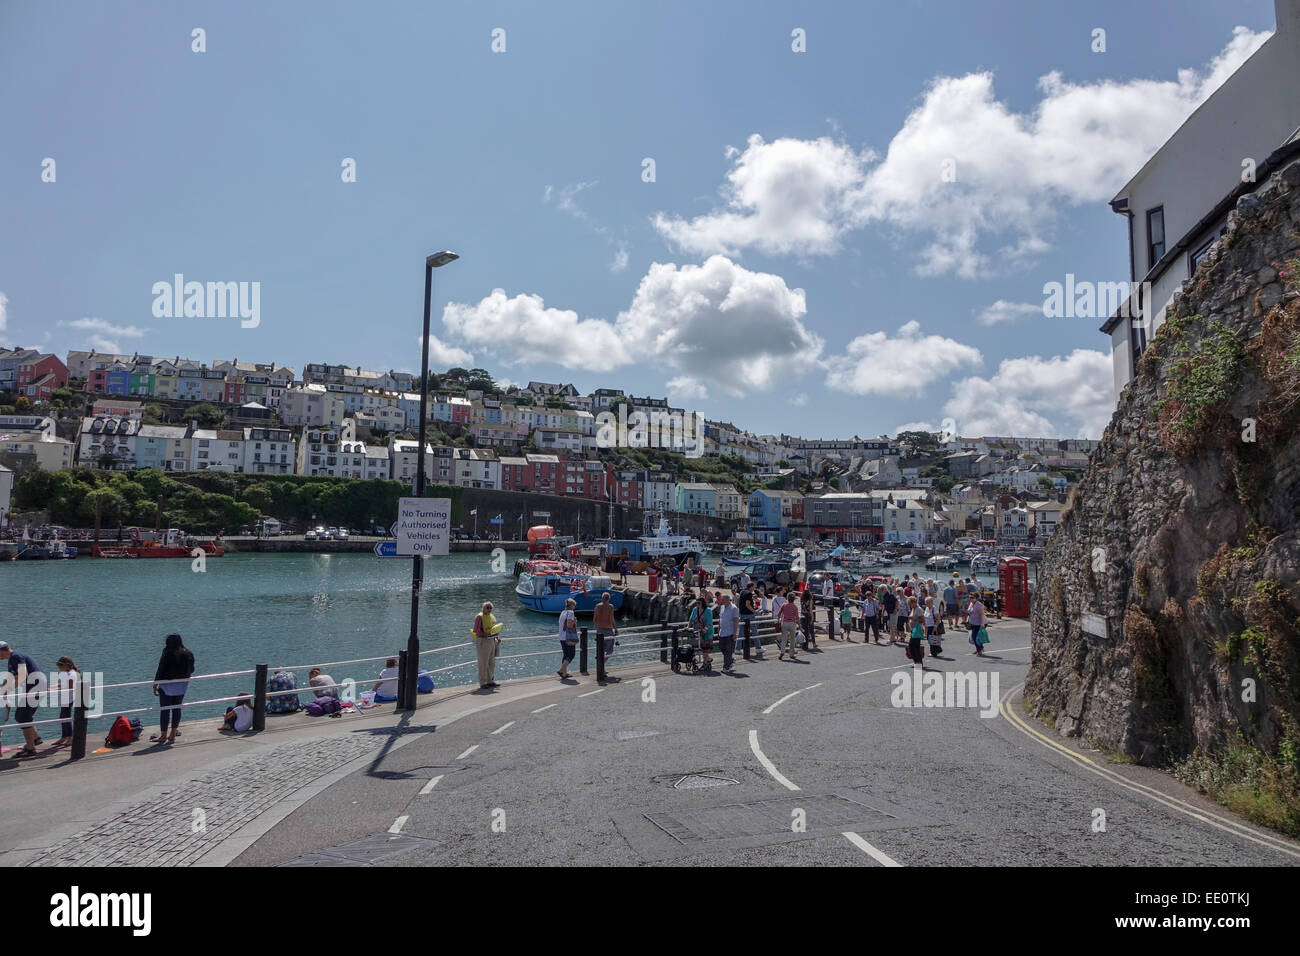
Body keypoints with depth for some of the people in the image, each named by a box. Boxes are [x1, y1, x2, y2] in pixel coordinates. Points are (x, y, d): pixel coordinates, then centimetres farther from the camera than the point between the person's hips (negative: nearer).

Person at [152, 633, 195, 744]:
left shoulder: (168, 653, -13)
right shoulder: (189, 653, 3)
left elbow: (160, 670, -13)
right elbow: (191, 670, 11)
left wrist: (155, 685, -7)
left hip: (167, 685, -5)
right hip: (182, 685, 5)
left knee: (164, 710, 3)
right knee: (177, 708, 11)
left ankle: (163, 736, 8)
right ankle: (173, 735, 14)